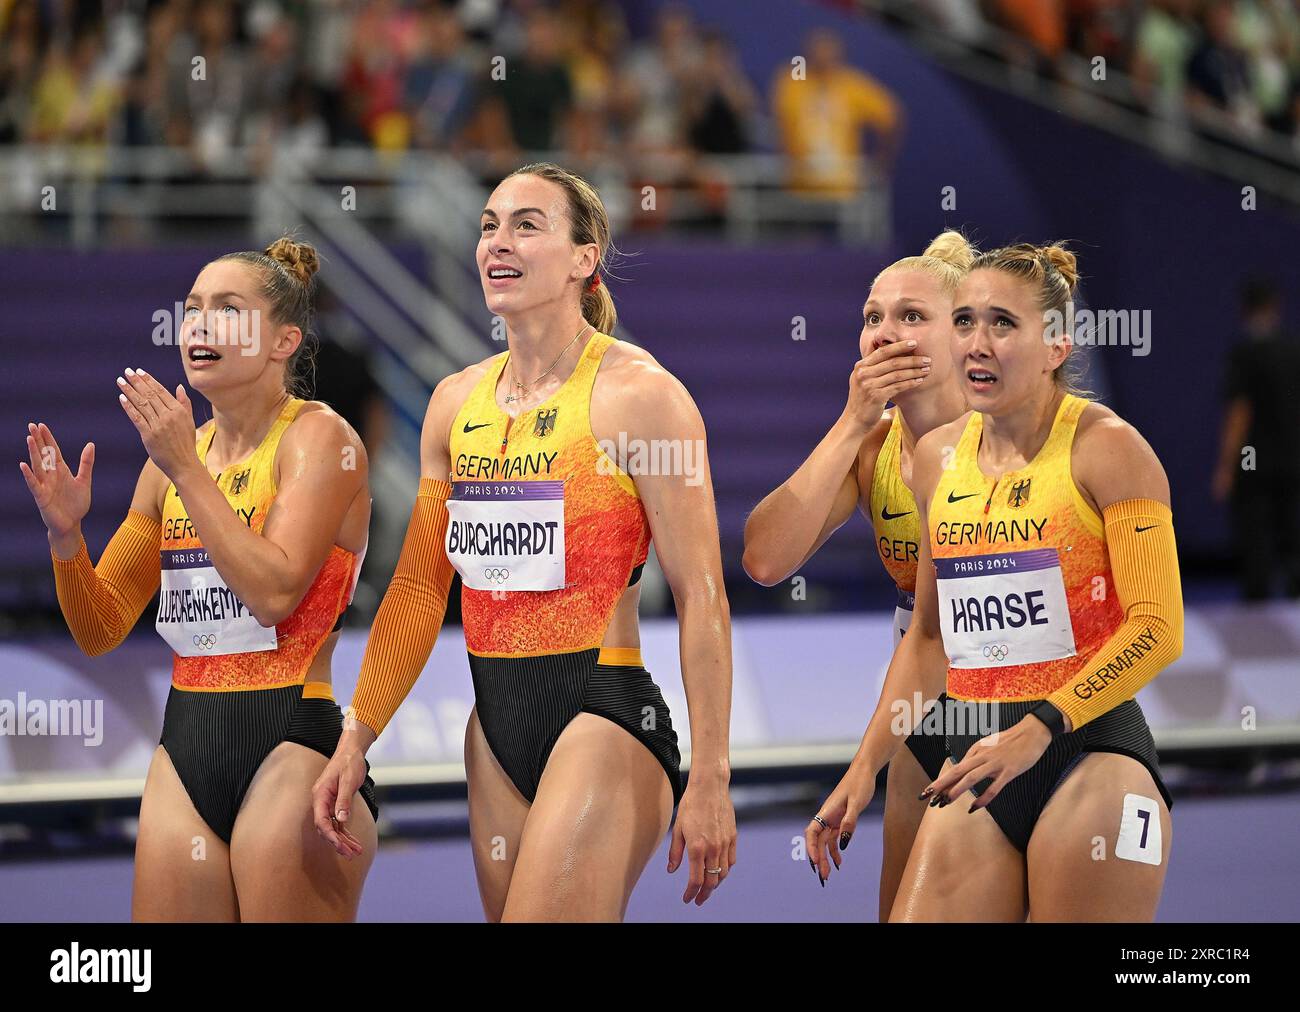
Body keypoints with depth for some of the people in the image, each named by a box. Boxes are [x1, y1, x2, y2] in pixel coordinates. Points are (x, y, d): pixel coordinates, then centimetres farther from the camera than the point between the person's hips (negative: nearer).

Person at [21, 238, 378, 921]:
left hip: (288, 747, -6)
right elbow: (101, 629, 14)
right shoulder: (175, 454, 13)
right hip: (183, 748, 6)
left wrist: (187, 470, -15)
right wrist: (66, 532, -3)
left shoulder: (317, 436, -4)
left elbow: (274, 593, -19)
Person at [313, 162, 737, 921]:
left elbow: (700, 596, -11)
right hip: (497, 719, 7)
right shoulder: (458, 402, 11)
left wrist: (710, 778, -15)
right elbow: (419, 589, 16)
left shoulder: (636, 394, -9)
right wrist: (357, 738, 10)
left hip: (601, 719, -7)